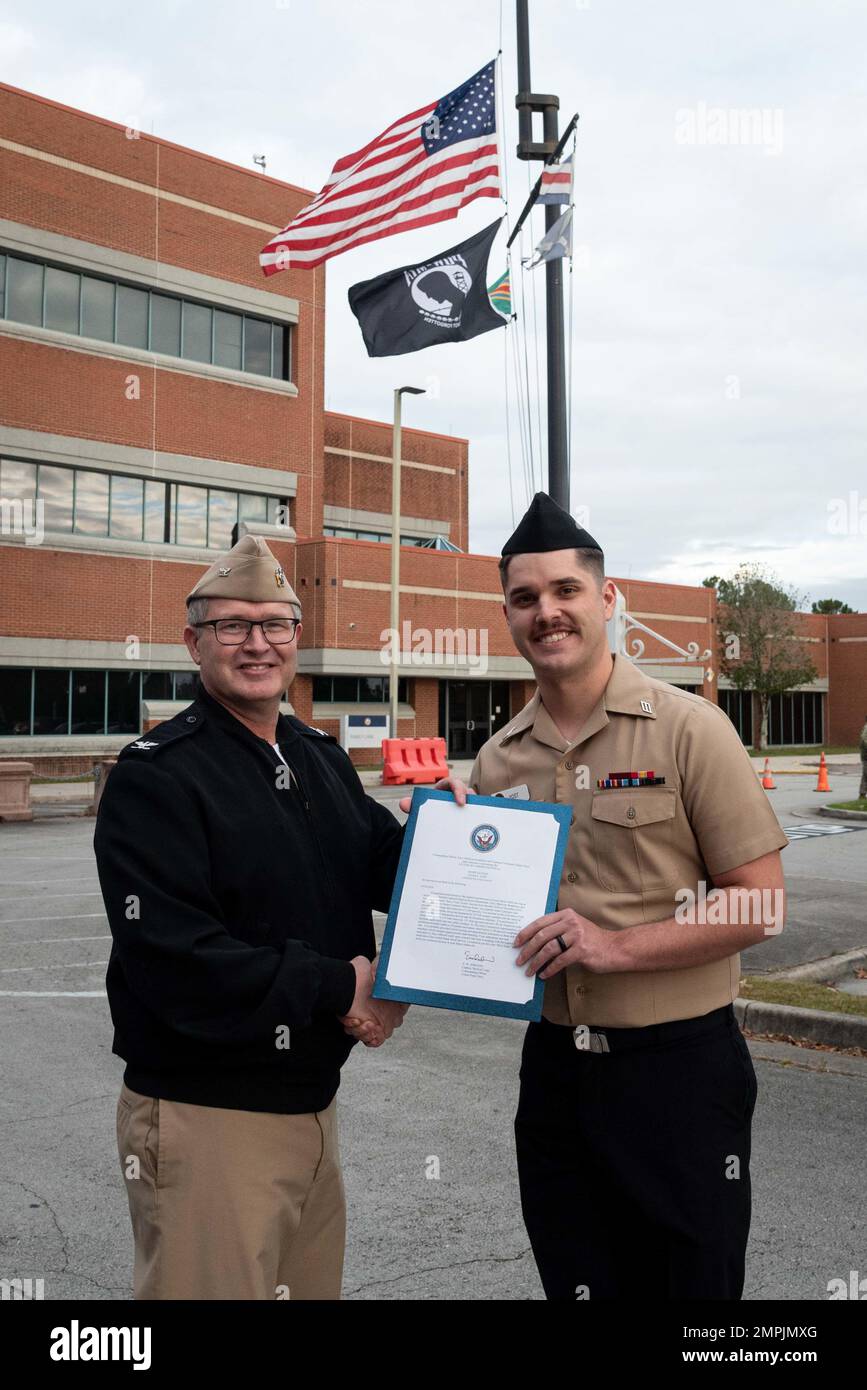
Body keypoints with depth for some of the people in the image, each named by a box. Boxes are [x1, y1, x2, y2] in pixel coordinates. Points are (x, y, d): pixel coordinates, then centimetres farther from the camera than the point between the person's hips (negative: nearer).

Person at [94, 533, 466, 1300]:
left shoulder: (322, 759, 11)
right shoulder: (156, 775, -14)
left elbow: (385, 871, 12)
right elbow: (169, 957, -22)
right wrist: (335, 987, -19)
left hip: (312, 1104, 7)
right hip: (206, 1118, -7)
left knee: (315, 1283, 20)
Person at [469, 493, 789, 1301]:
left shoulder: (687, 728, -10)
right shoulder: (498, 759, 5)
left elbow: (760, 903, -11)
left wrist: (615, 945, -21)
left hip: (678, 1063, -4)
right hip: (554, 1067, 5)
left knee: (691, 1280, 10)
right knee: (576, 1280, 17)